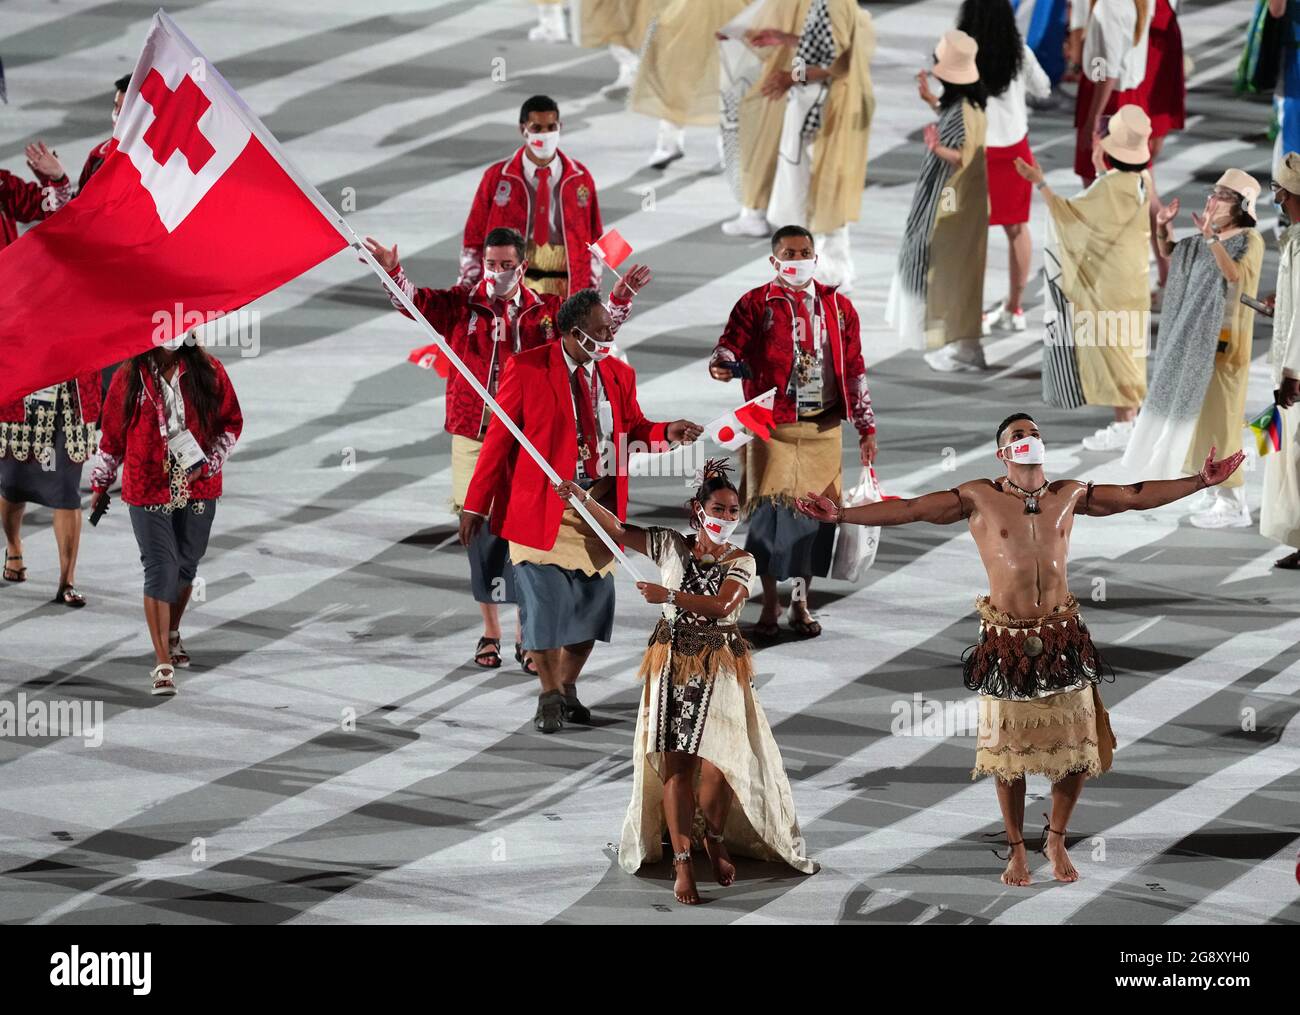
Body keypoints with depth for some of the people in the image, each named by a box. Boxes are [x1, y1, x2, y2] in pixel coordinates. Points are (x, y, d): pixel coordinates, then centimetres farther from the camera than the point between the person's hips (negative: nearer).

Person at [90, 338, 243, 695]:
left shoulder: (207, 372, -3)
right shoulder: (128, 378, -5)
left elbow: (232, 423, 4)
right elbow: (112, 433, 6)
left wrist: (207, 464, -9)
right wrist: (101, 483, 13)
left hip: (198, 489, 2)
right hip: (148, 489, -2)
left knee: (186, 566, 16)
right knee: (161, 569, -8)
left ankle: (172, 634, 42)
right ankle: (163, 663, -9)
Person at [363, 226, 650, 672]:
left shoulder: (547, 310, 6)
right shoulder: (462, 306, 3)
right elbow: (419, 301, -7)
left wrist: (621, 297, -9)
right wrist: (393, 272, -24)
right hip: (474, 439, 0)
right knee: (481, 532, 6)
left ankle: (527, 636, 8)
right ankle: (490, 633, 17)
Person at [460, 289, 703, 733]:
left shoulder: (619, 374, 6)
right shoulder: (527, 369, -9)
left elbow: (633, 431, 12)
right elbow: (498, 438, -7)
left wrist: (667, 431, -11)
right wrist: (476, 505, -6)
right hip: (542, 508, -5)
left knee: (591, 603, 8)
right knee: (544, 601, -4)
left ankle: (568, 688, 27)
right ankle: (549, 696, 13)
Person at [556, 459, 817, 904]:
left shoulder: (741, 562, 0)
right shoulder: (670, 545, 6)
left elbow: (721, 605, -16)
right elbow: (619, 530, 7)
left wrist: (671, 595, -23)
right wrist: (580, 497, -3)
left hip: (720, 671, -1)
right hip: (672, 665, 1)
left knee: (717, 765, -10)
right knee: (675, 764, -4)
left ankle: (715, 843, 16)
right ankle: (682, 863, -4)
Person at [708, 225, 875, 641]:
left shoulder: (838, 306, 11)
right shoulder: (755, 305, 2)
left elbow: (855, 369, 14)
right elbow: (730, 346, -8)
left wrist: (866, 426, 11)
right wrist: (723, 364, -33)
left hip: (823, 427, 3)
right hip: (772, 425, -3)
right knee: (769, 509, -6)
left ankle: (801, 602, 16)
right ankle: (769, 603, 5)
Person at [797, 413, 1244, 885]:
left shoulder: (1069, 495, 8)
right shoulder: (979, 498, -1)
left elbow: (1137, 496, 12)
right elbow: (909, 509, -4)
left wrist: (1201, 481, 9)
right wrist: (840, 514, -11)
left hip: (1062, 639, 2)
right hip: (1006, 641, -2)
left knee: (1076, 748, 3)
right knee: (1009, 751, 4)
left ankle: (1057, 839, 24)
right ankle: (1017, 850, 18)